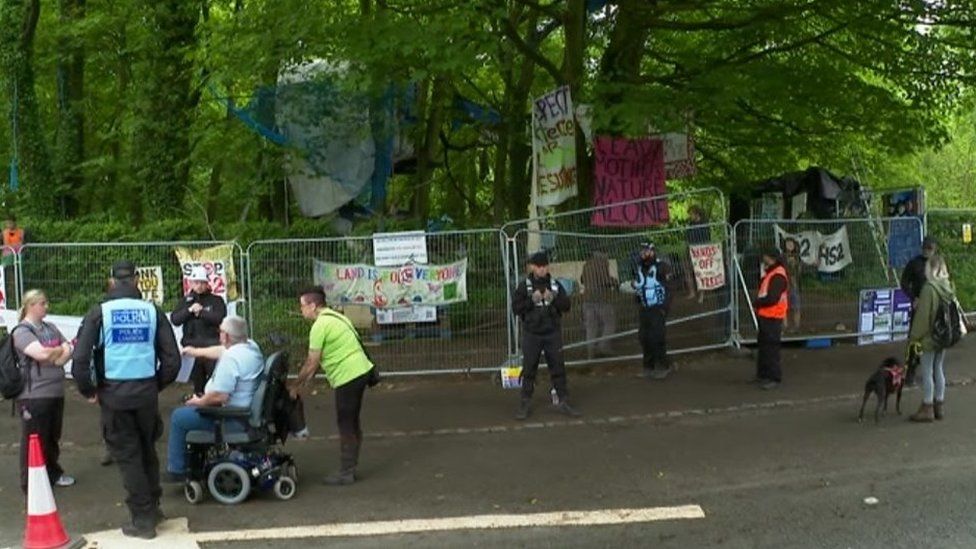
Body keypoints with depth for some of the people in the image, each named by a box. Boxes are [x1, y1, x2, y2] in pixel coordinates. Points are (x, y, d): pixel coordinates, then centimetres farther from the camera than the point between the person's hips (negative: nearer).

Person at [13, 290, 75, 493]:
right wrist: (60, 350, -4)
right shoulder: (22, 331, -11)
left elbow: (68, 350, 7)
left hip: (56, 393, 7)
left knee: (53, 437, 19)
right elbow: (41, 353, -23)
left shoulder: (51, 328, 12)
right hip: (34, 395, -7)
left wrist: (57, 358, -14)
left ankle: (53, 473, 33)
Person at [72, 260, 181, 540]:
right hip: (146, 391, 2)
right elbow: (172, 359, 1)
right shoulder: (153, 312, 3)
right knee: (147, 451, 19)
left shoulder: (99, 312, -3)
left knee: (127, 456, 5)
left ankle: (143, 520, 7)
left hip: (114, 393, -2)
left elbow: (80, 359, -9)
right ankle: (152, 508, 27)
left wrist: (89, 390, 6)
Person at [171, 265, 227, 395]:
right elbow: (175, 320, 2)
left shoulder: (216, 300, 5)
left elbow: (220, 318, -11)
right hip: (192, 346, 3)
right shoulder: (186, 301, 13)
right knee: (197, 379, 10)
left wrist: (201, 312, -11)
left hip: (212, 346, -3)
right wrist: (189, 310, -11)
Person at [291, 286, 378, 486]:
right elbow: (317, 360, 19)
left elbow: (312, 363, -12)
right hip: (361, 371, 10)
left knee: (345, 425, -2)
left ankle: (345, 473, 5)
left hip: (348, 378, -10)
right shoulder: (334, 317, 16)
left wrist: (295, 387, -1)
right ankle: (351, 467, 25)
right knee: (352, 423, 16)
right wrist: (306, 383, 18)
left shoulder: (320, 326, -15)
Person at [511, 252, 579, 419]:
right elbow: (516, 308, -6)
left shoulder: (555, 285, 6)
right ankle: (525, 404, 9)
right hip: (532, 334, -2)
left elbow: (566, 306, 2)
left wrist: (553, 298, -15)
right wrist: (532, 300, -17)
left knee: (558, 367, 4)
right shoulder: (524, 286, -1)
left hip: (553, 333, 2)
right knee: (529, 369, 1)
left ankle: (562, 401, 13)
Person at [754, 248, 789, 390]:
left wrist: (758, 302, -9)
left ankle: (774, 378, 1)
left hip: (772, 318, -10)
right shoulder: (770, 274, 15)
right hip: (765, 316, 10)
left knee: (770, 348, -6)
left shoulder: (778, 276, -17)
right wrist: (759, 302, 1)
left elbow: (772, 298, -24)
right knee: (763, 346, 18)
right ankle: (763, 374, 29)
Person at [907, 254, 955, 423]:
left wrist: (914, 337, -9)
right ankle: (939, 406, 23)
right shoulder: (948, 287, 2)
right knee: (939, 370, 16)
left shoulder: (929, 289, -20)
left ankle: (927, 408, 7)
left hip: (929, 337, -7)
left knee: (926, 372, 2)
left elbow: (922, 315, -18)